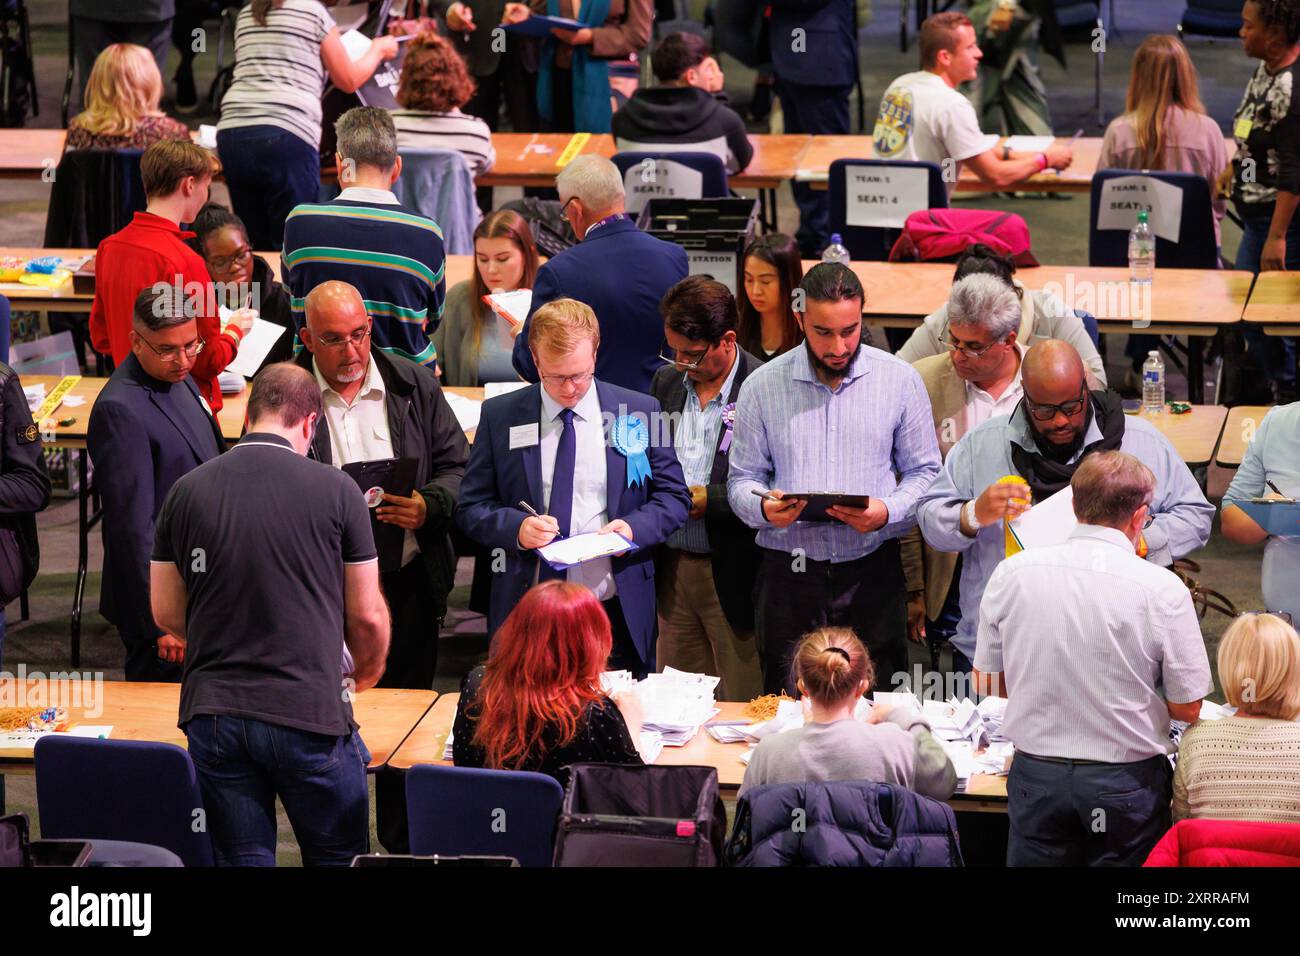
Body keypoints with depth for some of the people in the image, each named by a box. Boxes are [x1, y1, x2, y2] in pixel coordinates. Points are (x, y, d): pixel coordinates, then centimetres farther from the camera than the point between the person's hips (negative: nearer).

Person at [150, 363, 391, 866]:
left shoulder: (187, 491, 3)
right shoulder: (335, 490, -6)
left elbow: (166, 612, 11)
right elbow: (367, 617, 0)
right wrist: (366, 674, 21)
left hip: (211, 709, 3)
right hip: (309, 709, -3)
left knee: (243, 858, 10)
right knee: (338, 859, 11)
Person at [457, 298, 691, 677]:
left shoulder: (639, 412, 3)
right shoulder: (500, 416, 3)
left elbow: (673, 496, 8)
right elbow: (472, 506, 5)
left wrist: (635, 527, -12)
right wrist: (516, 528, -15)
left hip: (617, 614, 0)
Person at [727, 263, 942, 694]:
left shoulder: (901, 380, 3)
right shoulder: (762, 386, 4)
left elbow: (924, 473, 7)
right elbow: (741, 479, 8)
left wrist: (887, 512, -13)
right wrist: (763, 507, -14)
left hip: (872, 575, 0)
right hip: (789, 574, 0)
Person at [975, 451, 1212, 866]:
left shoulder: (1012, 572, -5)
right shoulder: (1161, 588, -14)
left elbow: (985, 680, 6)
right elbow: (1187, 708, -8)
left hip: (1036, 774, 3)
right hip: (1125, 781, -2)